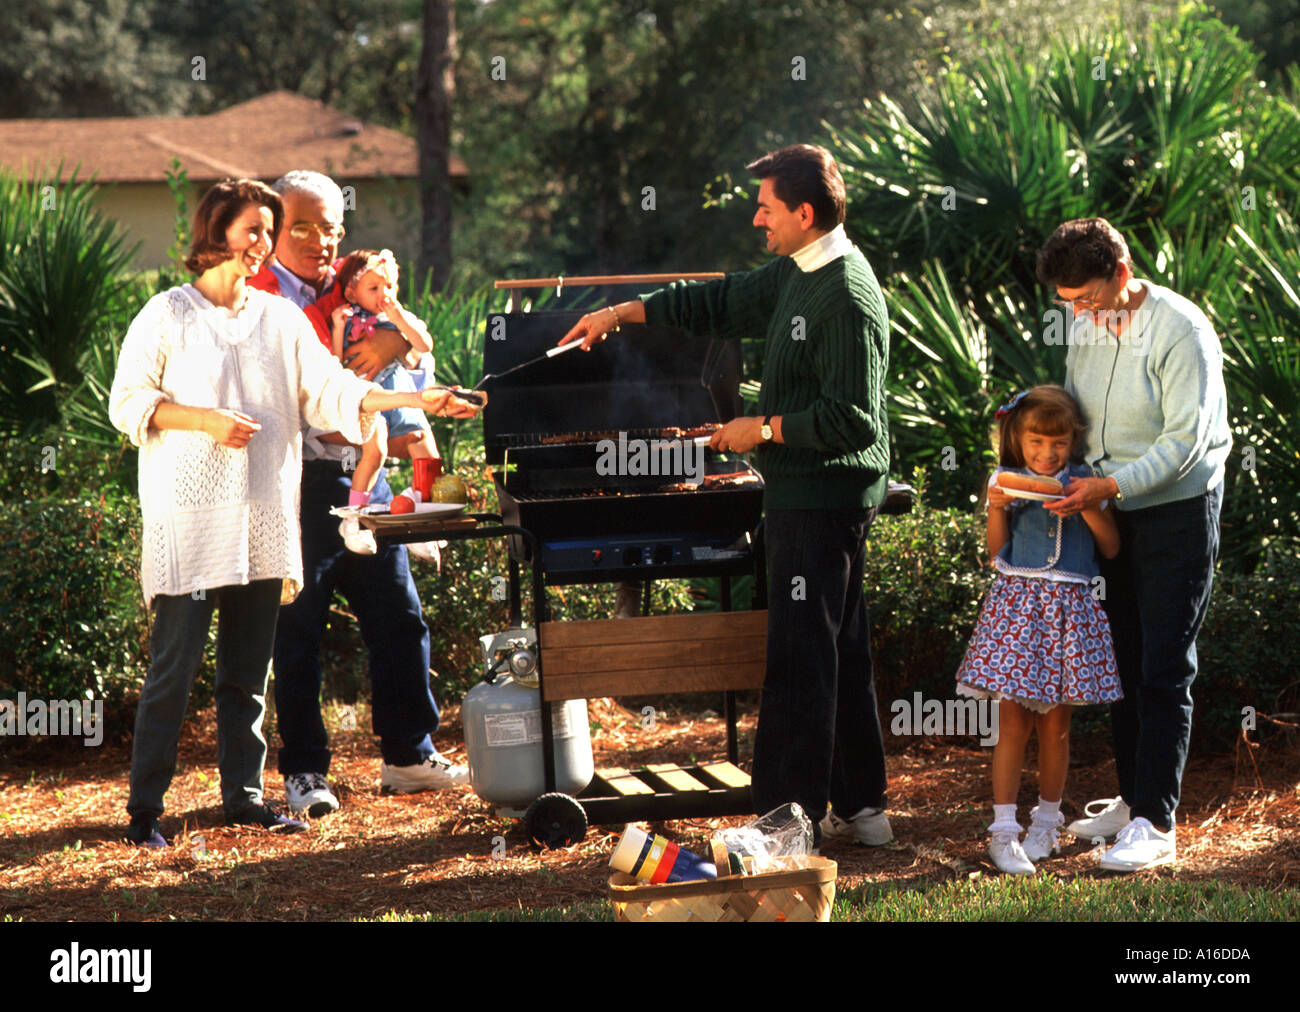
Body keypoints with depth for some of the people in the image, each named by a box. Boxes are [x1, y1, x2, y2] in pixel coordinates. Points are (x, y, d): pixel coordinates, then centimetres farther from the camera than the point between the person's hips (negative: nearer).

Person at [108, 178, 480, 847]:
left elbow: (331, 389, 6)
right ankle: (144, 809, -1)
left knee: (248, 667, 9)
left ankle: (243, 793, 17)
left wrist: (419, 401, -5)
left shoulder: (281, 320, 13)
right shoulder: (167, 315, 0)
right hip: (189, 516, -5)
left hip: (262, 517, 5)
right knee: (174, 666, -6)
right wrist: (206, 422, -14)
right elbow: (127, 403, -2)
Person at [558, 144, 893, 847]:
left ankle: (789, 813, -4)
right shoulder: (798, 274, 12)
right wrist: (624, 313, 26)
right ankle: (859, 808, 21)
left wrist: (765, 429, -13)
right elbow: (723, 303, 26)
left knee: (800, 656, -7)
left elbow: (852, 419, -23)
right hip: (807, 493, 10)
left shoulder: (847, 297, -19)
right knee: (838, 652, 14)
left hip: (822, 499, -10)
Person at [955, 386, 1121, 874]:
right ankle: (1003, 831, -3)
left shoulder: (1085, 483, 7)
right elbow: (996, 552, 3)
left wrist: (1087, 507, -11)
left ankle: (1045, 823, 20)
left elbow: (1112, 548, 3)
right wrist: (996, 507, -12)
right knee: (1012, 721, -6)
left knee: (1055, 724, 5)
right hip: (1017, 602, -1)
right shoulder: (1007, 482, 5)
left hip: (1070, 607, 1)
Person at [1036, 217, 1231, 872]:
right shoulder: (1085, 324, 3)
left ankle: (1155, 823, -7)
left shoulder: (1180, 332, -19)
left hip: (1179, 508, -7)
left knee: (1164, 670, -8)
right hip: (1110, 510, 7)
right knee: (1122, 662, 11)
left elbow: (1184, 442, -21)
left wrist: (1111, 485, -28)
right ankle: (1133, 799, 23)